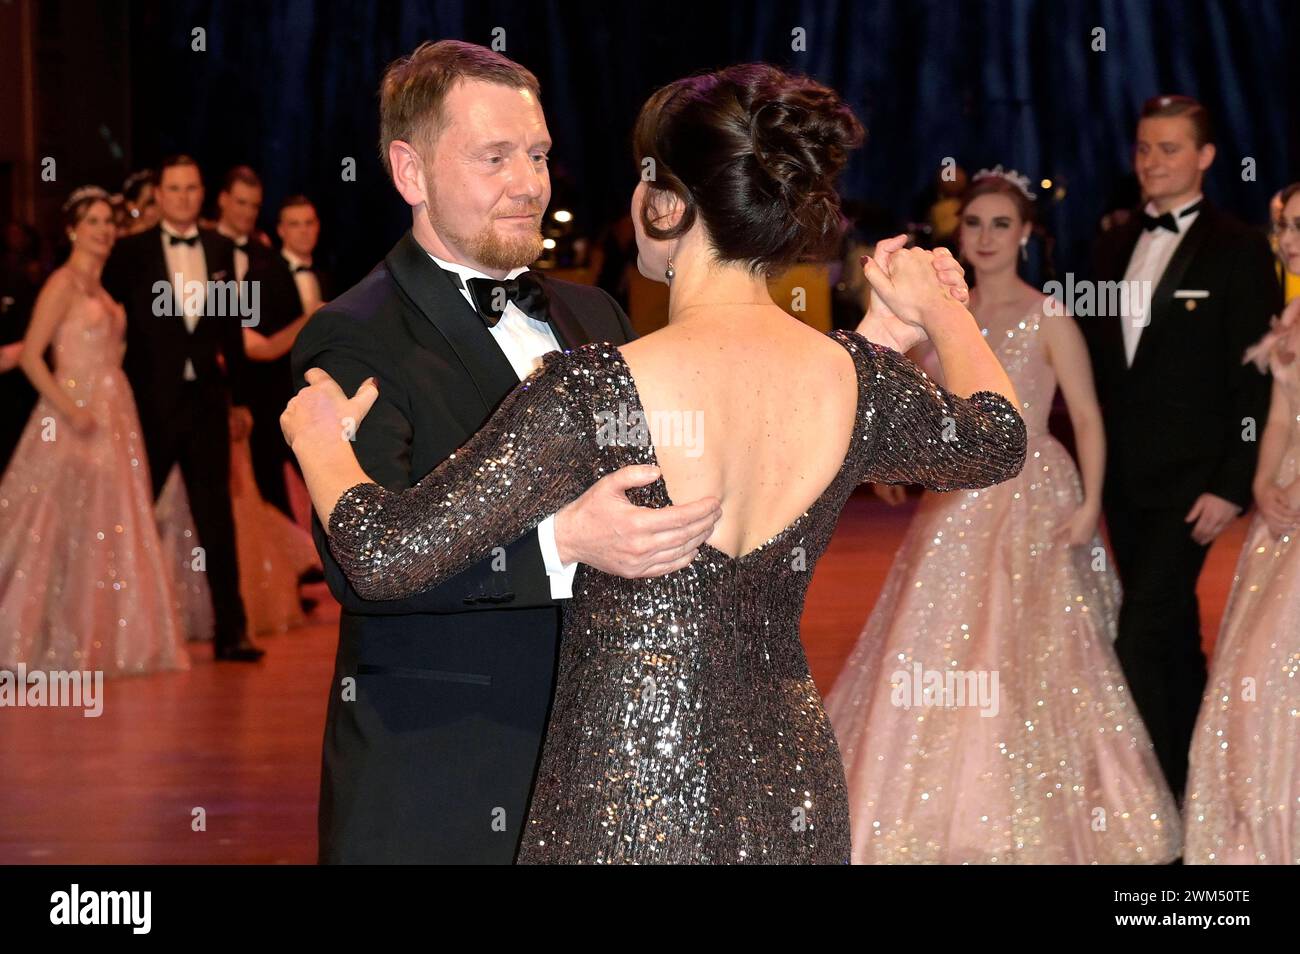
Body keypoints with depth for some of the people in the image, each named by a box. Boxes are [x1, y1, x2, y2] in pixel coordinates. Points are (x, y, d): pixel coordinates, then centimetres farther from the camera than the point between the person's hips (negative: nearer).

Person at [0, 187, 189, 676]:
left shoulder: (101, 287, 16)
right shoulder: (63, 283, -7)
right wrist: (69, 409, -21)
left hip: (114, 416, 8)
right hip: (76, 418, -8)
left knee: (113, 530, 7)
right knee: (61, 530, -3)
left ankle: (101, 640, 13)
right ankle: (55, 643, 4)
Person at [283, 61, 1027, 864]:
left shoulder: (593, 391, -21)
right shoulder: (858, 382, -6)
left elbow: (388, 555, -19)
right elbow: (1000, 439, 16)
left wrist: (320, 440, 2)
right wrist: (944, 314, 35)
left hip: (624, 807, -5)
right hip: (799, 799, 5)